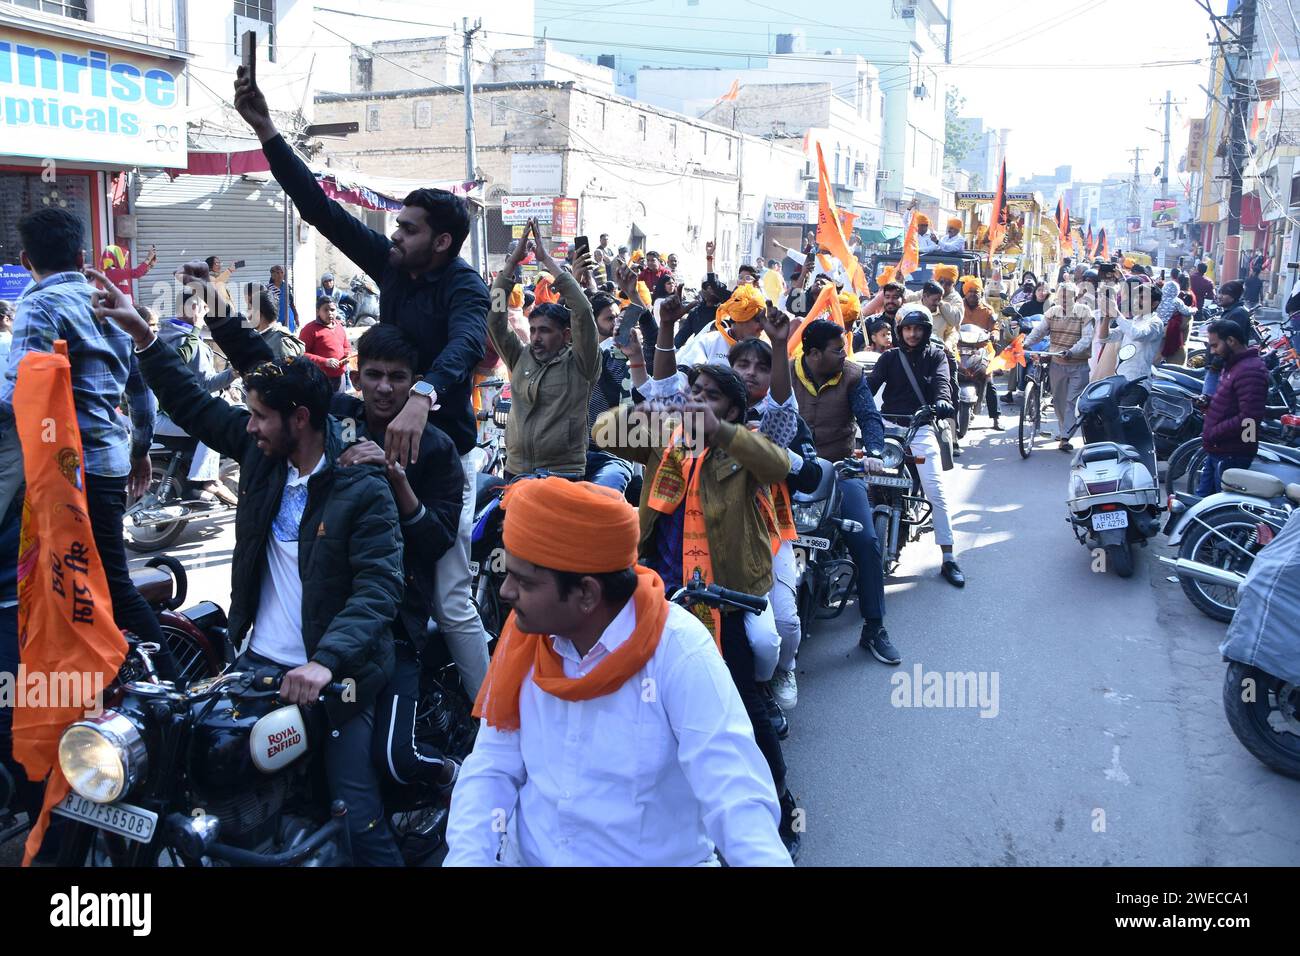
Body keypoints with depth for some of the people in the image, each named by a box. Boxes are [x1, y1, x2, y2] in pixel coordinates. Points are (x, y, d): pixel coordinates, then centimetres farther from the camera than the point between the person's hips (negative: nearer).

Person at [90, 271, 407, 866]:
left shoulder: (363, 491, -14)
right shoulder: (261, 453, 6)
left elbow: (379, 589, -22)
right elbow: (193, 406, 17)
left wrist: (326, 661, -36)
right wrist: (141, 334, 11)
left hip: (331, 678, -6)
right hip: (257, 664, 6)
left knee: (358, 826, -10)